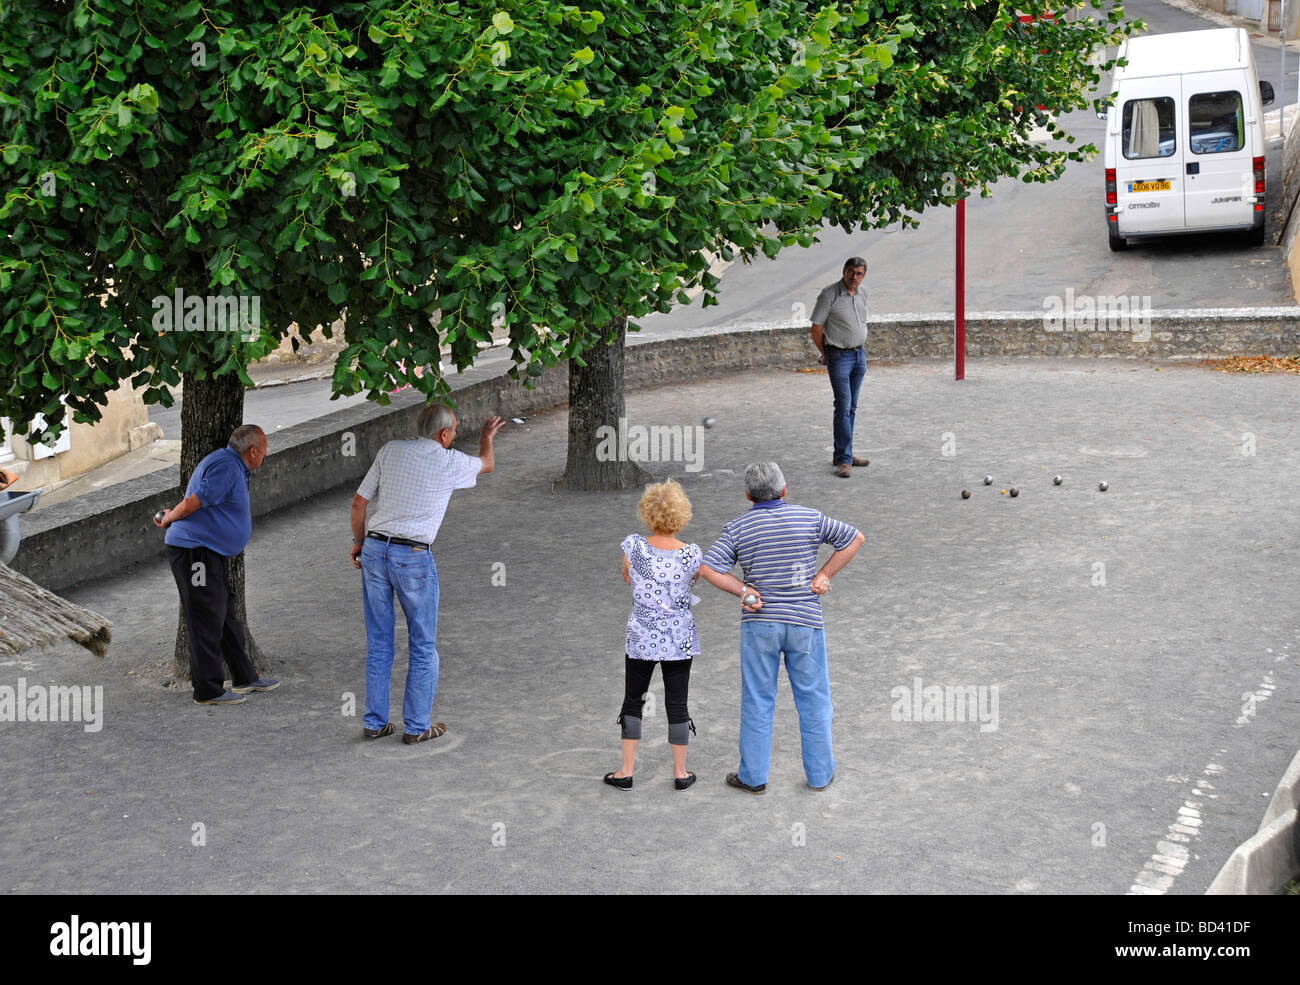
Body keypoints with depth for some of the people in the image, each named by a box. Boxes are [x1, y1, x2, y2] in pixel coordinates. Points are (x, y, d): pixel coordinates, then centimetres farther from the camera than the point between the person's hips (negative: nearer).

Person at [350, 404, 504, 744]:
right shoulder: (450, 462, -5)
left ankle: (375, 722, 17)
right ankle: (417, 726, 12)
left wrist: (358, 542, 20)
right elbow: (487, 464, 17)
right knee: (423, 646, 9)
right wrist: (486, 438, 38)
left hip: (374, 550, 4)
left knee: (378, 643, 12)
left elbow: (358, 503, 6)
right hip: (414, 557, -4)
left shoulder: (390, 451, 3)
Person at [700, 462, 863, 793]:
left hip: (760, 624, 0)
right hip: (805, 622, 0)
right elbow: (855, 538, 3)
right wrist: (824, 575, 1)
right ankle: (819, 772, 18)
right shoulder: (808, 518, -2)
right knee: (813, 699, 11)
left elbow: (707, 568, -12)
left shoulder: (739, 528, -3)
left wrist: (744, 590, -5)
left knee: (757, 701, 8)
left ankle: (754, 776, 14)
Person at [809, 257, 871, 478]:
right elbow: (816, 328, -9)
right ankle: (843, 460, -8)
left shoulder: (862, 294, 7)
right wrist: (825, 354, 1)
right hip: (839, 357, -7)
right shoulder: (829, 294, -14)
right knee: (843, 407, -10)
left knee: (851, 407, 11)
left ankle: (844, 453, 20)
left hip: (859, 354, 7)